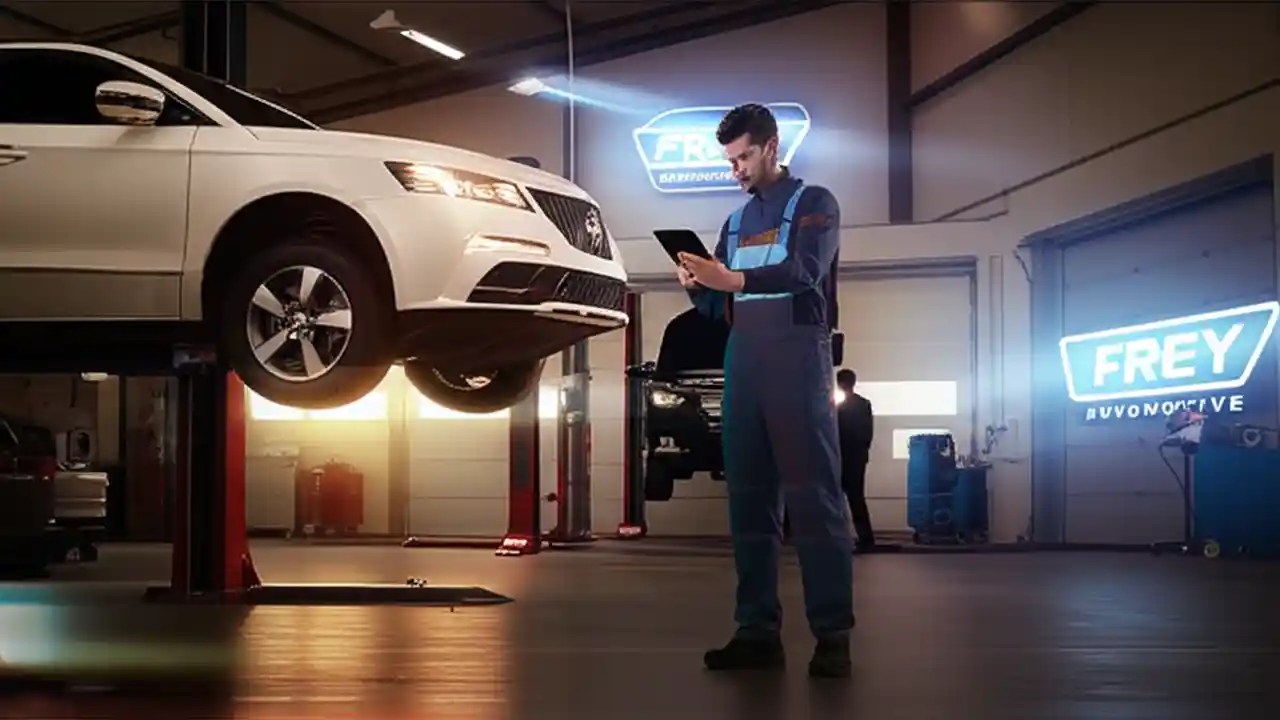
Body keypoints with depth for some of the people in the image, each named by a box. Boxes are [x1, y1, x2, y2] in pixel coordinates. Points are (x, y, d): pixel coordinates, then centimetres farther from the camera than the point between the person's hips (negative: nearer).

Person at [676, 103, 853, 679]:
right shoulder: (736, 222, 24)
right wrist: (697, 288, -2)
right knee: (748, 498, 1)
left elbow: (804, 271, -12)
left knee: (813, 494, -10)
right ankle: (758, 631, 3)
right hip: (742, 361, 6)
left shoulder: (812, 203, 6)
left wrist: (731, 279, -22)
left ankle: (832, 635, -10)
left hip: (796, 356, -6)